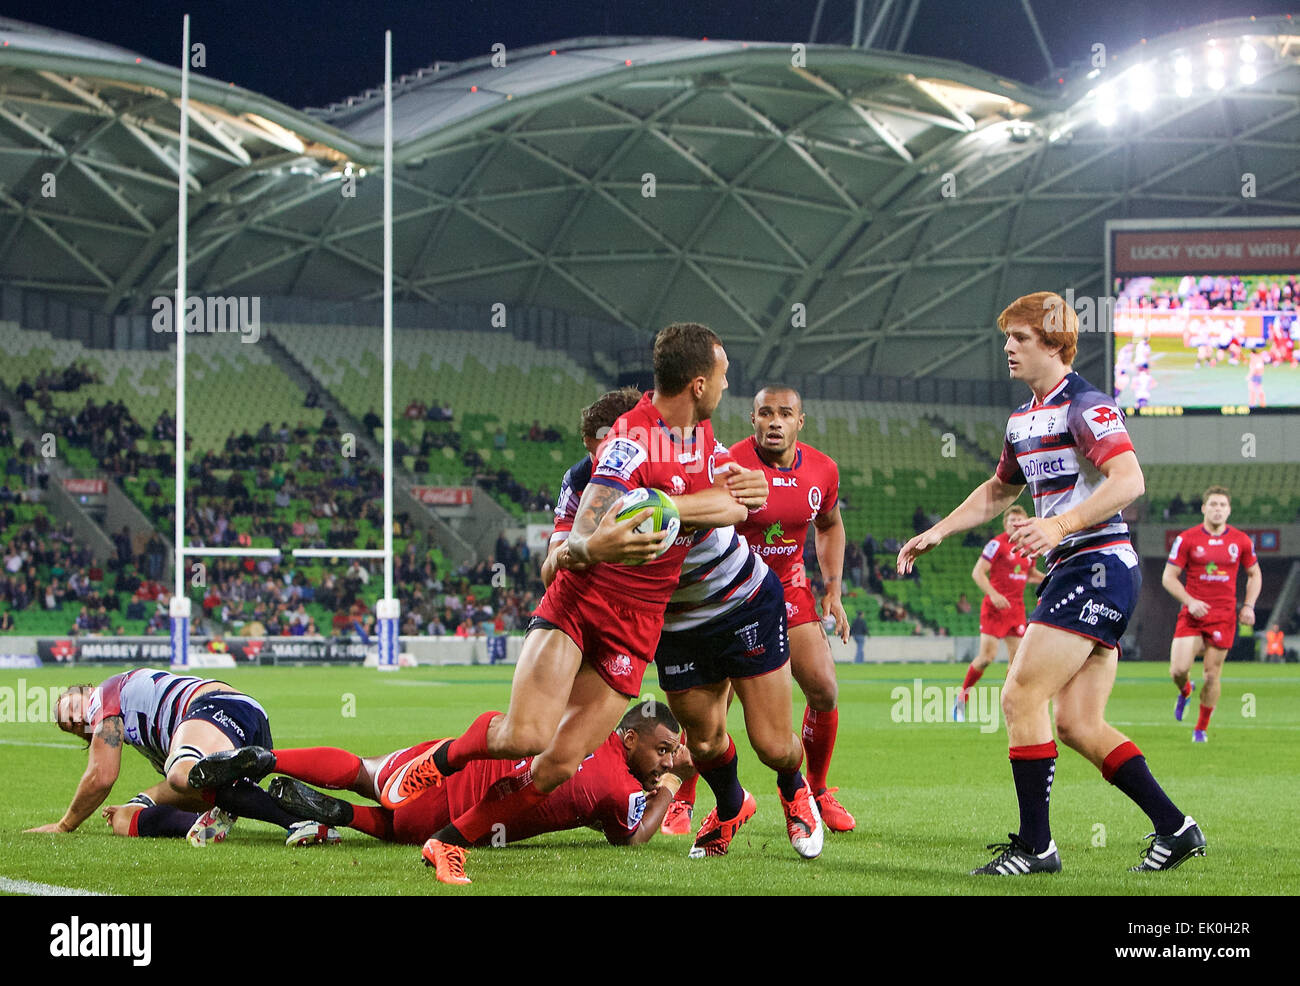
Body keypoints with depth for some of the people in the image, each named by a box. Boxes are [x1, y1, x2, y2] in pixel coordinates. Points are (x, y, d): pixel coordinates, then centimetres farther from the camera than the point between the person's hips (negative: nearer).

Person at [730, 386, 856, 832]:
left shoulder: (823, 470, -3)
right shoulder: (732, 465, -20)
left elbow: (829, 526, 15)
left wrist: (833, 588, 7)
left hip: (789, 586, 4)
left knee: (824, 692, -1)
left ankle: (817, 792, 21)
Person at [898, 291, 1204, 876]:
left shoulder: (1084, 405, -10)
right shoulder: (1024, 420, 19)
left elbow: (1129, 481, -23)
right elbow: (998, 492, 34)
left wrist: (1059, 525, -32)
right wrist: (936, 533, 27)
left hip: (1098, 563, -9)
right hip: (1071, 571, 9)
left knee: (1021, 696, -13)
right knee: (1079, 726, 4)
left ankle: (1034, 847, -10)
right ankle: (1175, 829, 8)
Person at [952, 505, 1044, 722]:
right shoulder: (997, 544, -8)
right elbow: (977, 572, -11)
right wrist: (993, 594, -23)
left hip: (1017, 608, 6)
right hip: (995, 606, -6)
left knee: (1016, 658, 1)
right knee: (987, 656, -11)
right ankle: (962, 697, 6)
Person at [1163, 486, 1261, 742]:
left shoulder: (1241, 541, 4)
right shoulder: (1187, 539, -2)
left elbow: (1255, 575, 17)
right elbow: (1168, 577, 0)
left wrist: (1248, 606, 3)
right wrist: (1190, 601, -14)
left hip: (1224, 615, 1)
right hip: (1193, 613, -1)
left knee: (1212, 675, 0)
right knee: (1178, 670, -12)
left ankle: (1201, 728, 16)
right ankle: (1185, 692, 25)